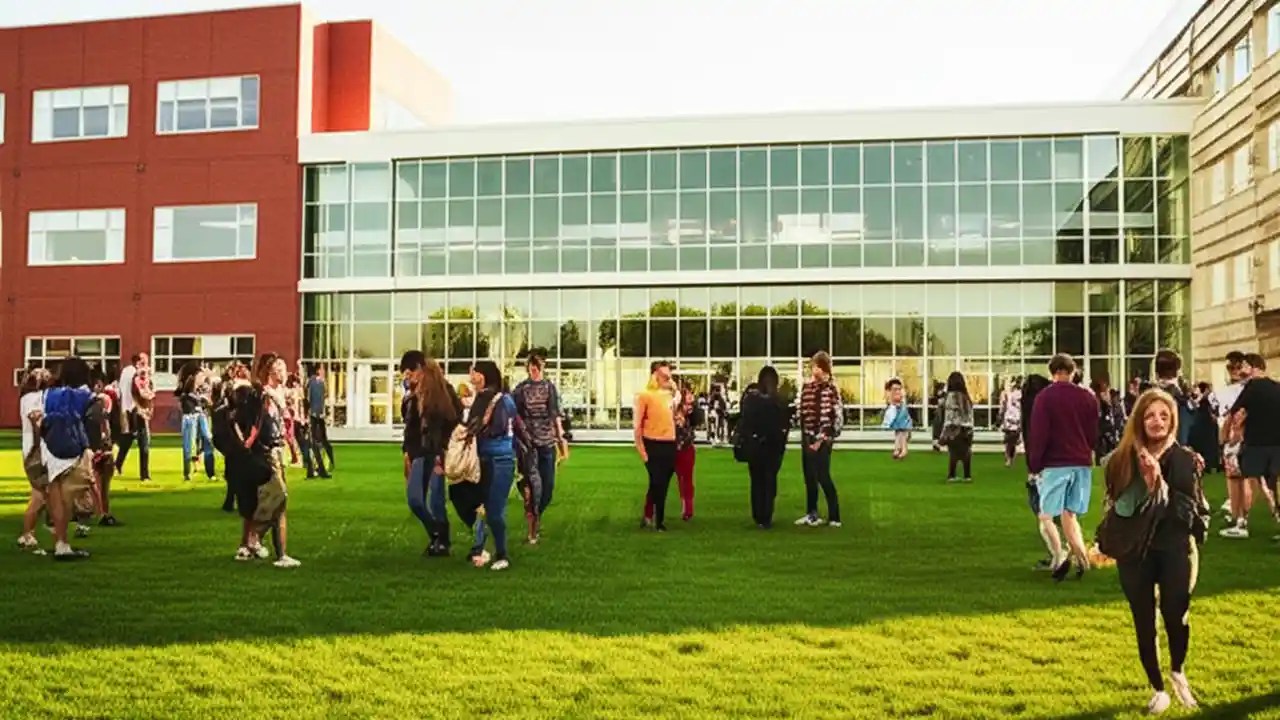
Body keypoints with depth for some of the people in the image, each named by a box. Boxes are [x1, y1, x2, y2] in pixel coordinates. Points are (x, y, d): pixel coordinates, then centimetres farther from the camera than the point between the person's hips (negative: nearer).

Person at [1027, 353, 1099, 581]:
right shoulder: (1088, 397, 7)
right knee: (1069, 515, 14)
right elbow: (1094, 434, 11)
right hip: (1082, 464, 5)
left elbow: (1038, 435, -10)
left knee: (1046, 516, -1)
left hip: (1054, 465, -5)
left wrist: (1033, 465, -3)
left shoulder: (1045, 397, -7)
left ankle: (1059, 558, -20)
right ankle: (1081, 560, 4)